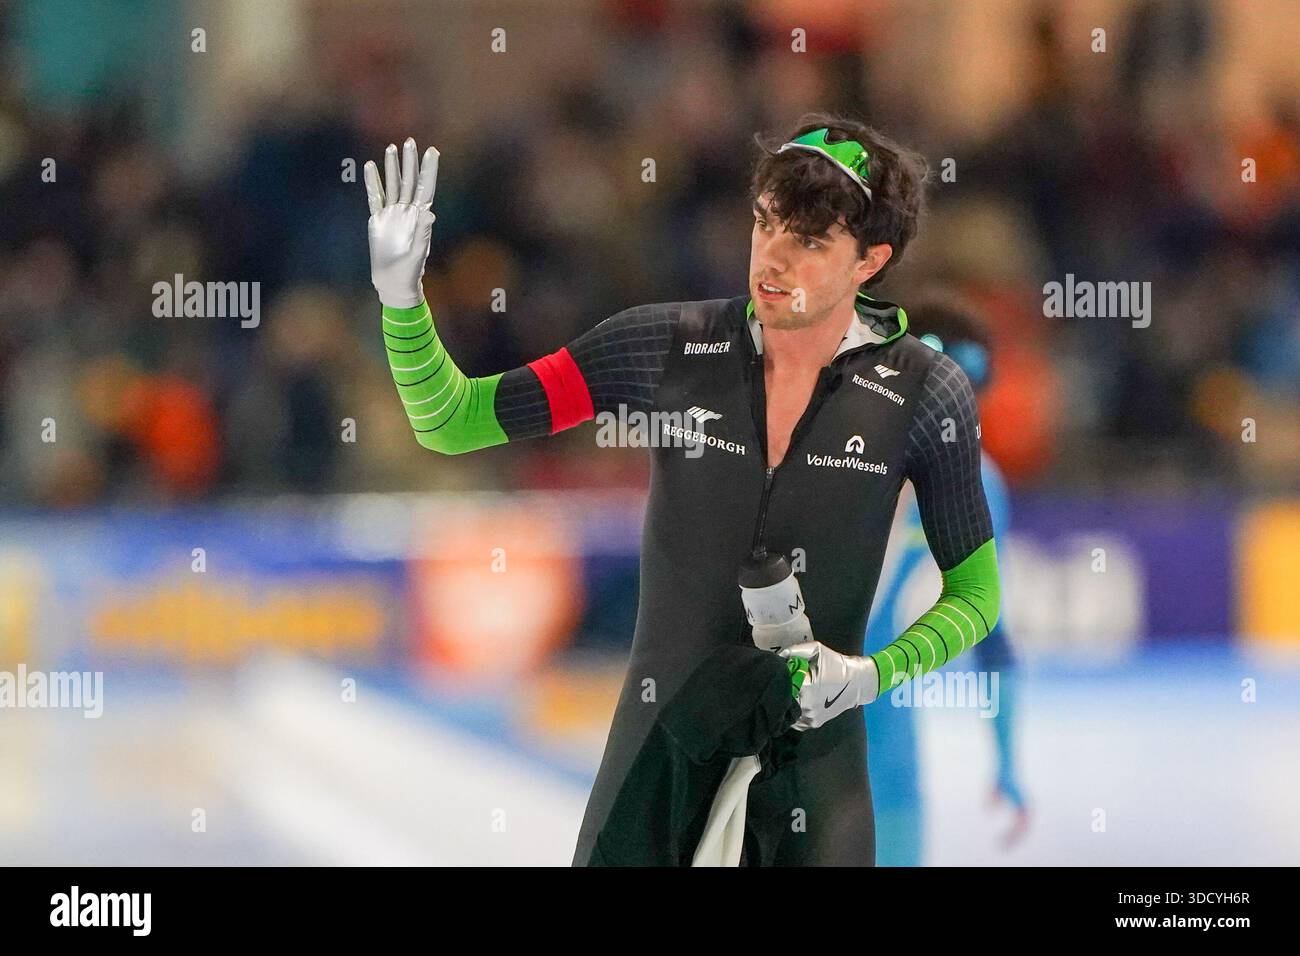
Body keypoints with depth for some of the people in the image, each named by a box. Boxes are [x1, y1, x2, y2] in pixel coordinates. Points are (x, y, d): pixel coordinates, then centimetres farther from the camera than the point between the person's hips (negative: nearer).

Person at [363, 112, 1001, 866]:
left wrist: (871, 676, -15)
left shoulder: (924, 394, -9)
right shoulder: (671, 347, -7)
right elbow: (450, 421, -4)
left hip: (814, 757, -1)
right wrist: (401, 293, -20)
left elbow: (974, 596, 2)